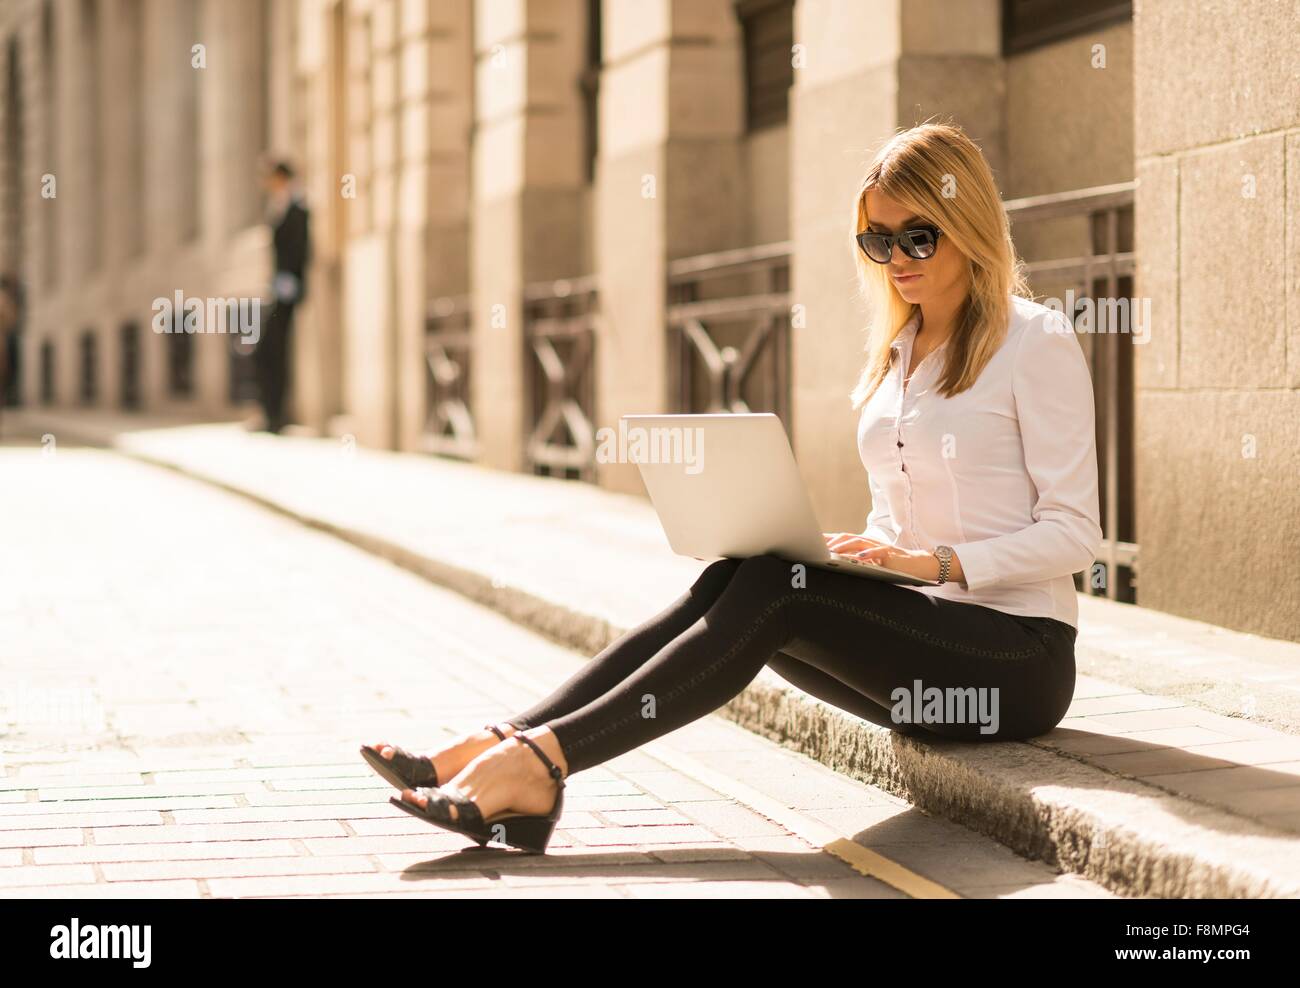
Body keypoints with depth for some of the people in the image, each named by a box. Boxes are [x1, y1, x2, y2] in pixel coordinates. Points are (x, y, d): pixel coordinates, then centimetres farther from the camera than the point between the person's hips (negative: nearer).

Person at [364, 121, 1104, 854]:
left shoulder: (1037, 341, -5)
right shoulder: (897, 352, 17)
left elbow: (1075, 534, -10)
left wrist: (937, 562, -21)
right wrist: (858, 552, -2)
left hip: (1018, 658, -6)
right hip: (917, 625, 6)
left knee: (774, 592, -28)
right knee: (731, 582, -20)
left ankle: (541, 759, -35)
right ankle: (507, 742, -31)